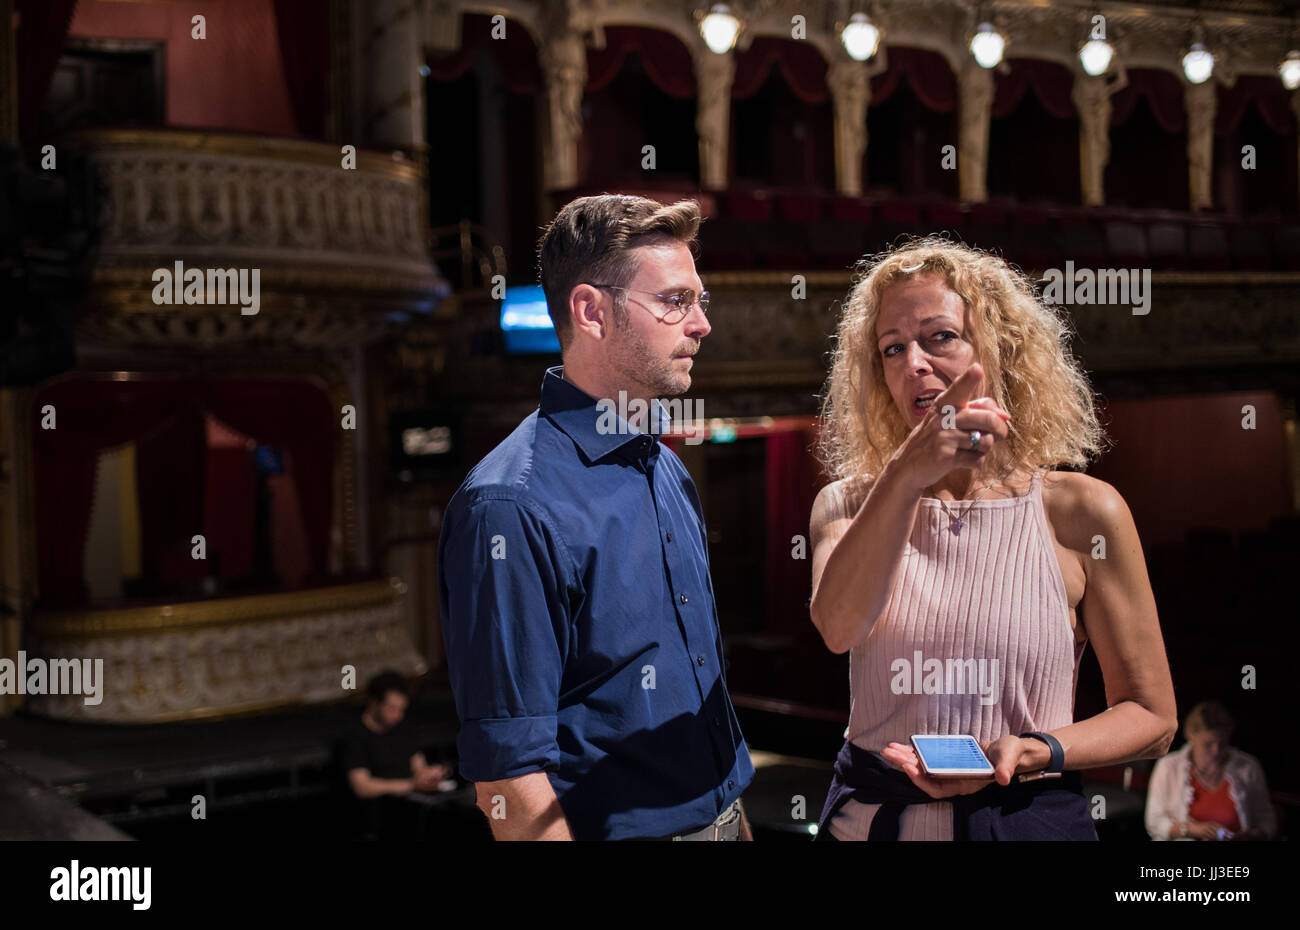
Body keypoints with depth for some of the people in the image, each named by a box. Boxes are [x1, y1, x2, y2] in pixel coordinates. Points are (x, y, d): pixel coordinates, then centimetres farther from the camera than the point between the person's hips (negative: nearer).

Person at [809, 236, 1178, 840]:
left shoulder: (1083, 512, -8)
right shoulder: (849, 504, -2)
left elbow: (1151, 716, -3)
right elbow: (838, 627, -23)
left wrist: (1028, 752, -21)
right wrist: (905, 478, -36)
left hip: (1025, 818, -1)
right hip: (868, 814, 2)